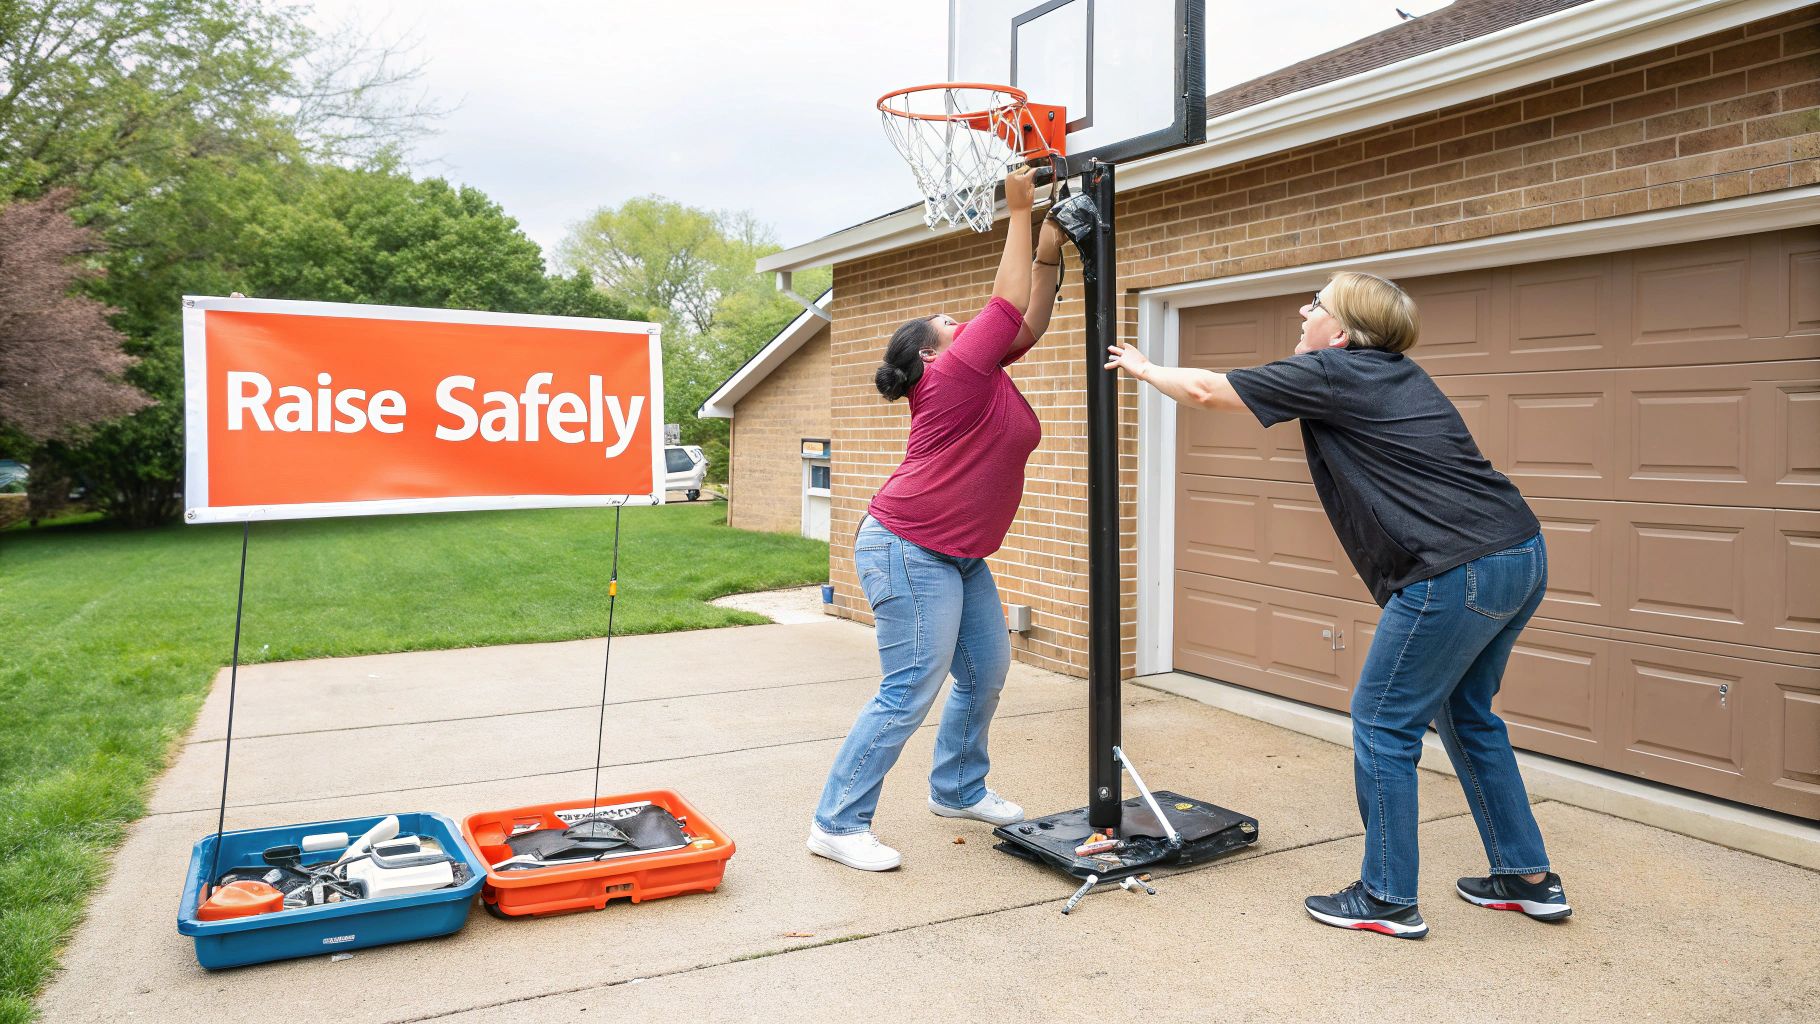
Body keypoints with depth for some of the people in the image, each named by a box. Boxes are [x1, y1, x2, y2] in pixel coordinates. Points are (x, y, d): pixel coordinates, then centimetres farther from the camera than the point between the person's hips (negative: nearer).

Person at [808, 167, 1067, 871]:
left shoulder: (984, 374, 12)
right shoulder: (955, 373, -14)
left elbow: (1029, 323, 17)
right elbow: (1008, 305, -13)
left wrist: (1050, 253, 9)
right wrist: (1019, 213, -7)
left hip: (958, 557, 11)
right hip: (910, 549, -11)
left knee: (988, 669, 16)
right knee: (910, 692, -10)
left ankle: (958, 790, 32)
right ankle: (837, 825, -1)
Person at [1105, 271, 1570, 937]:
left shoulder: (1333, 372, -5)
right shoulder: (1397, 373, 19)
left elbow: (1206, 392, 2)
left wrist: (1143, 369, 19)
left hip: (1461, 570, -10)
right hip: (1523, 556, 10)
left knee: (1383, 723, 2)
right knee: (1464, 714, 22)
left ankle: (1389, 899, 12)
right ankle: (1529, 878, 31)